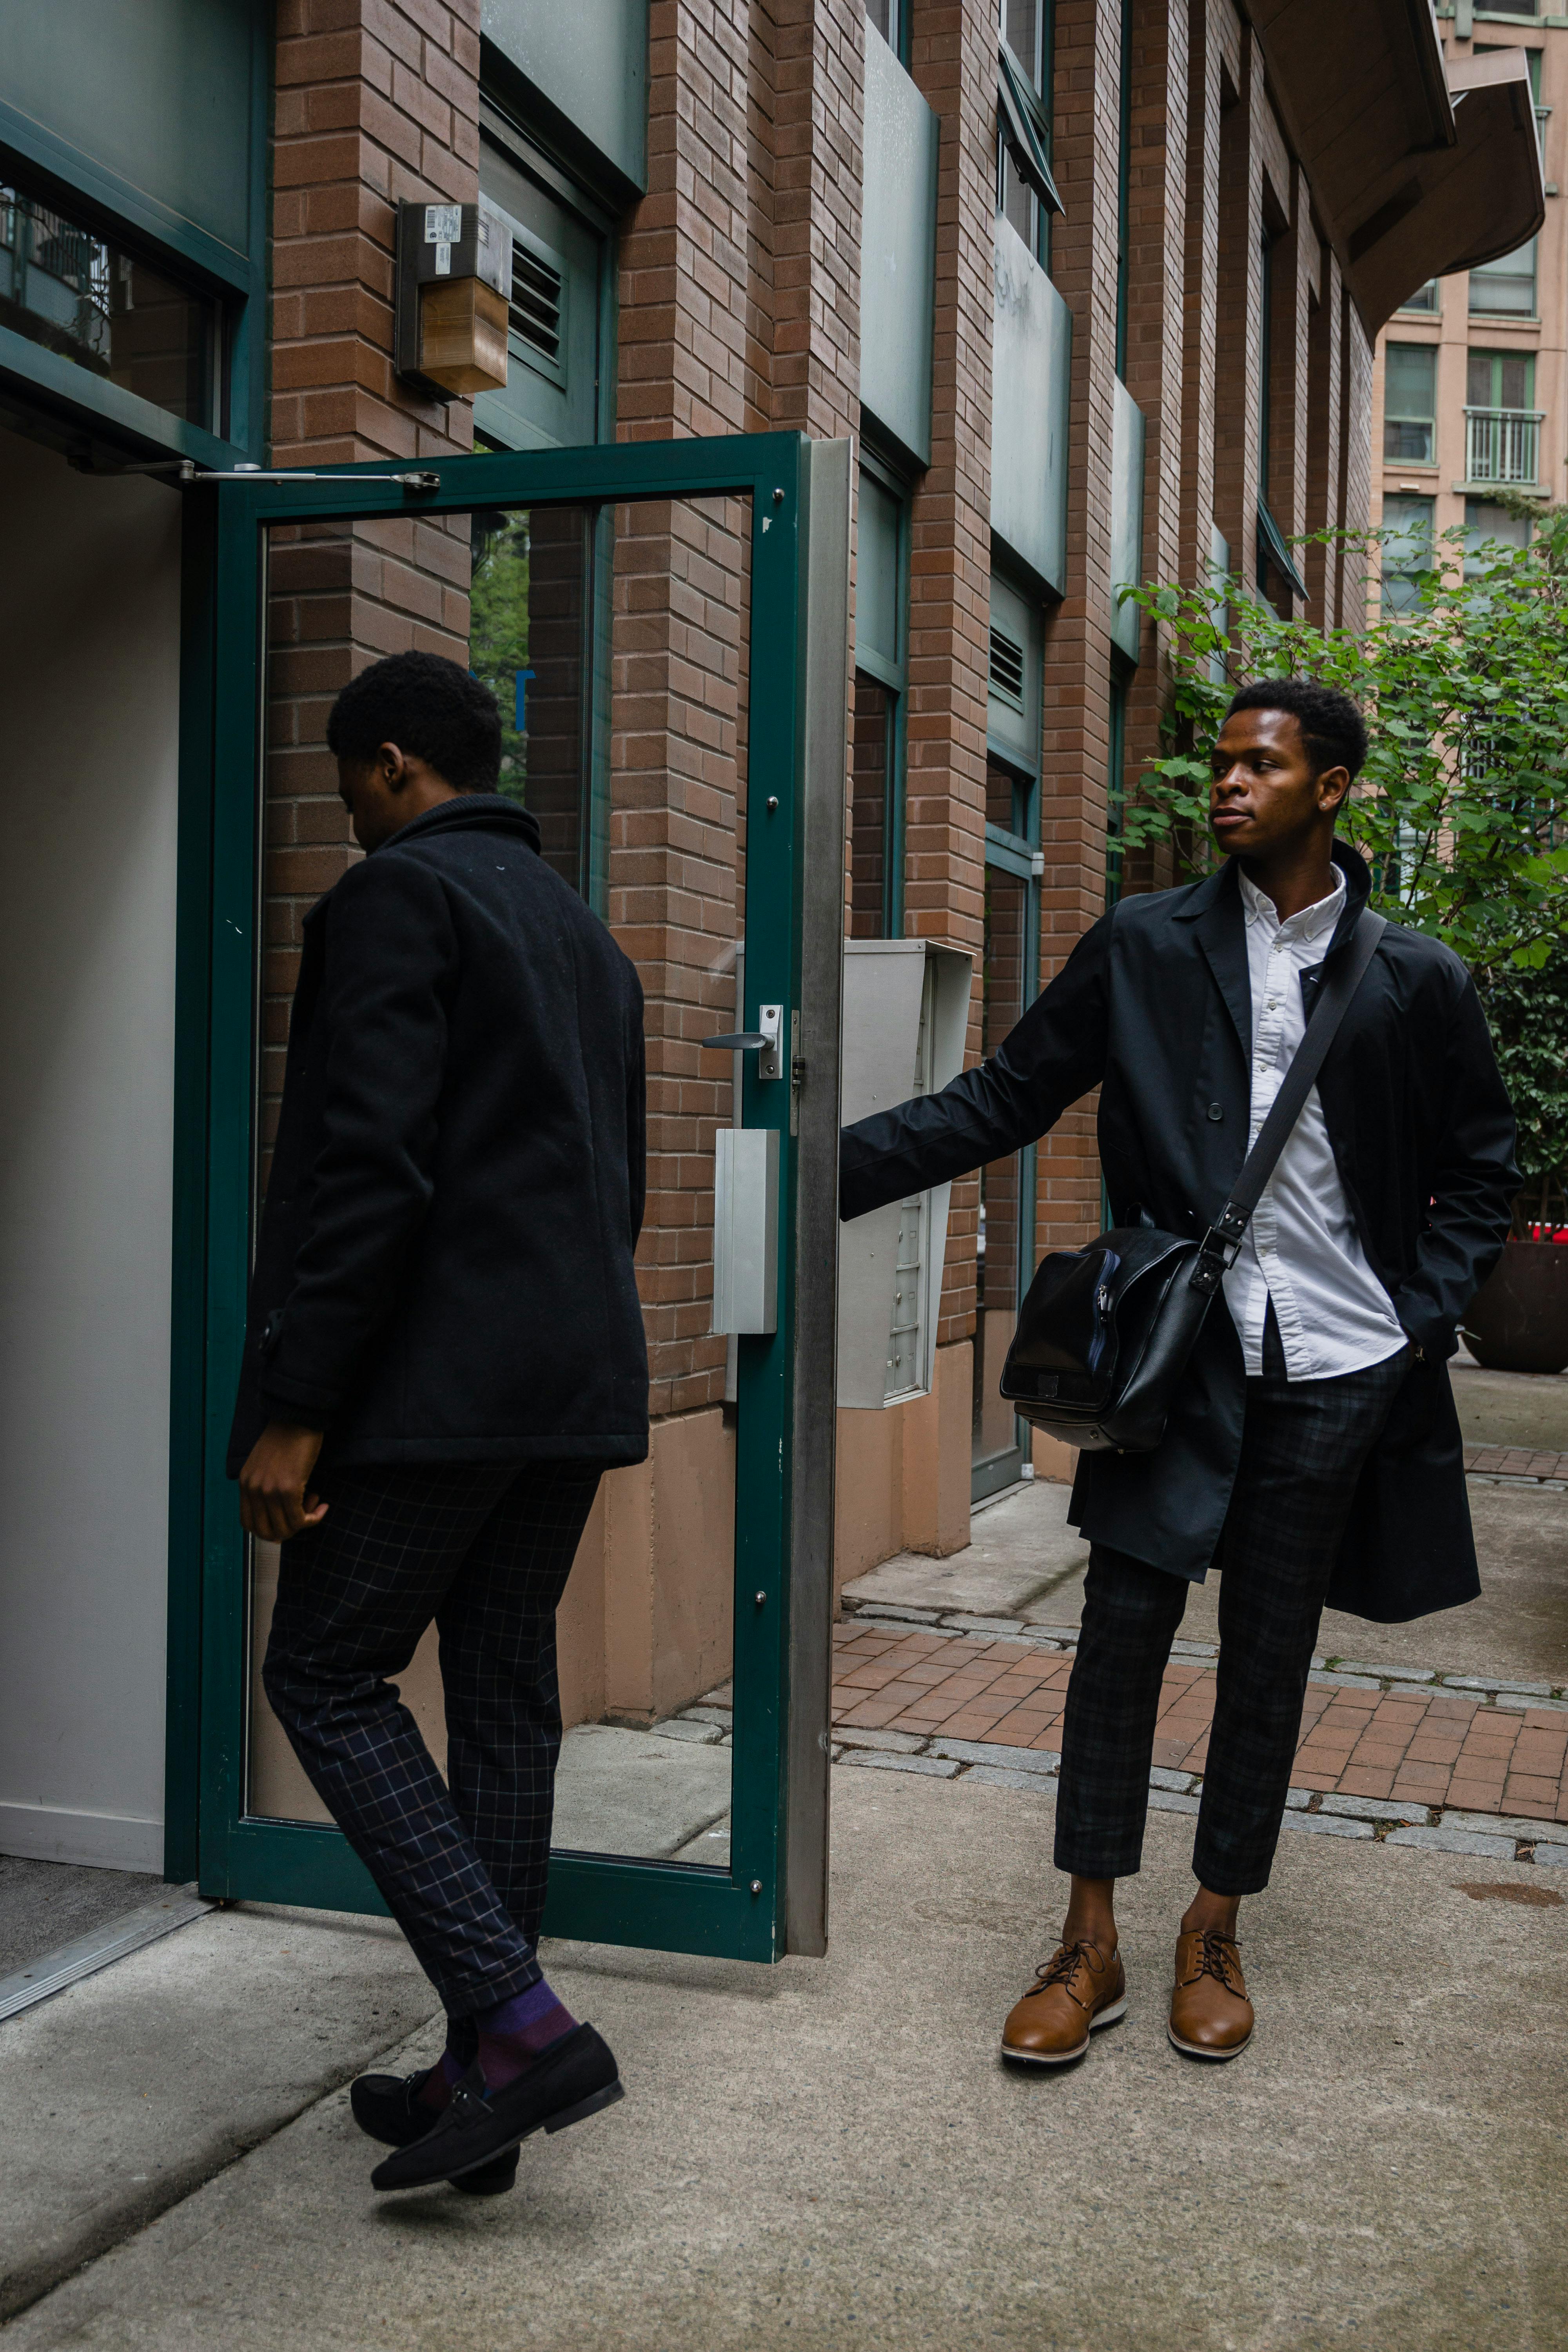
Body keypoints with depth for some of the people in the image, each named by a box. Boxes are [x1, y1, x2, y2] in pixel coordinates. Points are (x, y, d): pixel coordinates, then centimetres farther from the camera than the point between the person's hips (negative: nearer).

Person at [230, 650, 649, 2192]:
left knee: (326, 1678, 2)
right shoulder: (584, 929, 20)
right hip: (577, 1379, 9)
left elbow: (369, 1168, -19)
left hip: (437, 1374, -8)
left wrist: (292, 1410, -17)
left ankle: (518, 2024, -7)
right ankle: (488, 2076, 19)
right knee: (505, 1697, 12)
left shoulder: (395, 894, -8)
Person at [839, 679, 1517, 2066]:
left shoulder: (1415, 981, 3)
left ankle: (1216, 1933, 24)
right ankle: (1090, 1942, 11)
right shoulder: (1147, 947, 3)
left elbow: (1480, 1166, 14)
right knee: (1124, 1624, -2)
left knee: (1271, 1651, 9)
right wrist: (833, 1169, -8)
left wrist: (1427, 1318, 2)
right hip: (1179, 1343, 0)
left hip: (1336, 1365, 0)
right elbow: (1002, 1102, 2)